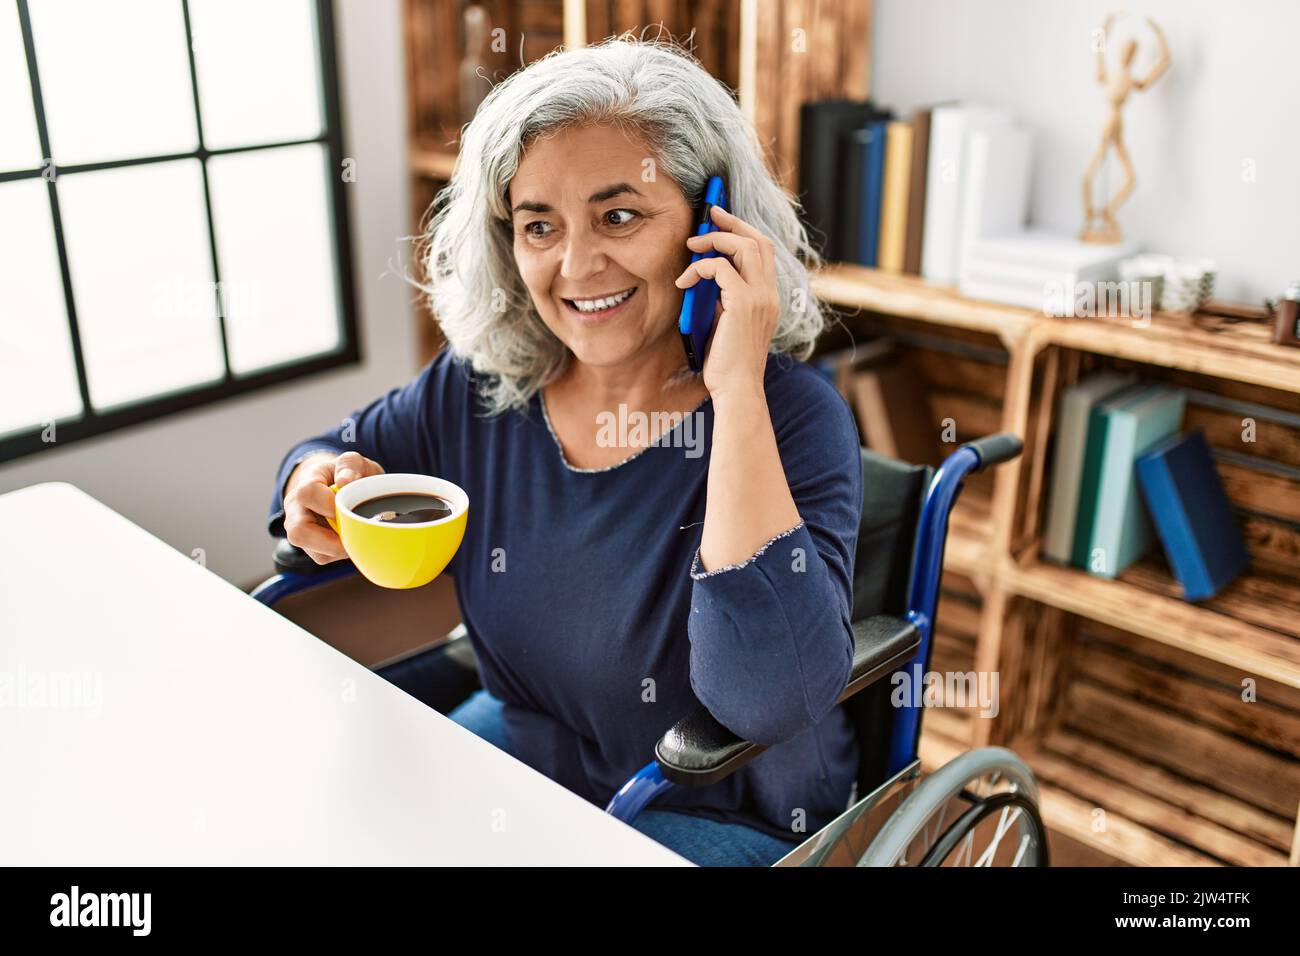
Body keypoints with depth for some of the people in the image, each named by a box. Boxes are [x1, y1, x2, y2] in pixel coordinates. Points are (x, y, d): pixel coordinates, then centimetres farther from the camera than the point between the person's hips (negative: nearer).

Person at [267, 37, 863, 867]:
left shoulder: (792, 415, -23)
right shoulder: (480, 385, -9)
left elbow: (771, 698, -36)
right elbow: (337, 451, 9)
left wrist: (736, 390, -36)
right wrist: (319, 482, -16)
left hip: (724, 818, -4)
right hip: (520, 744, 5)